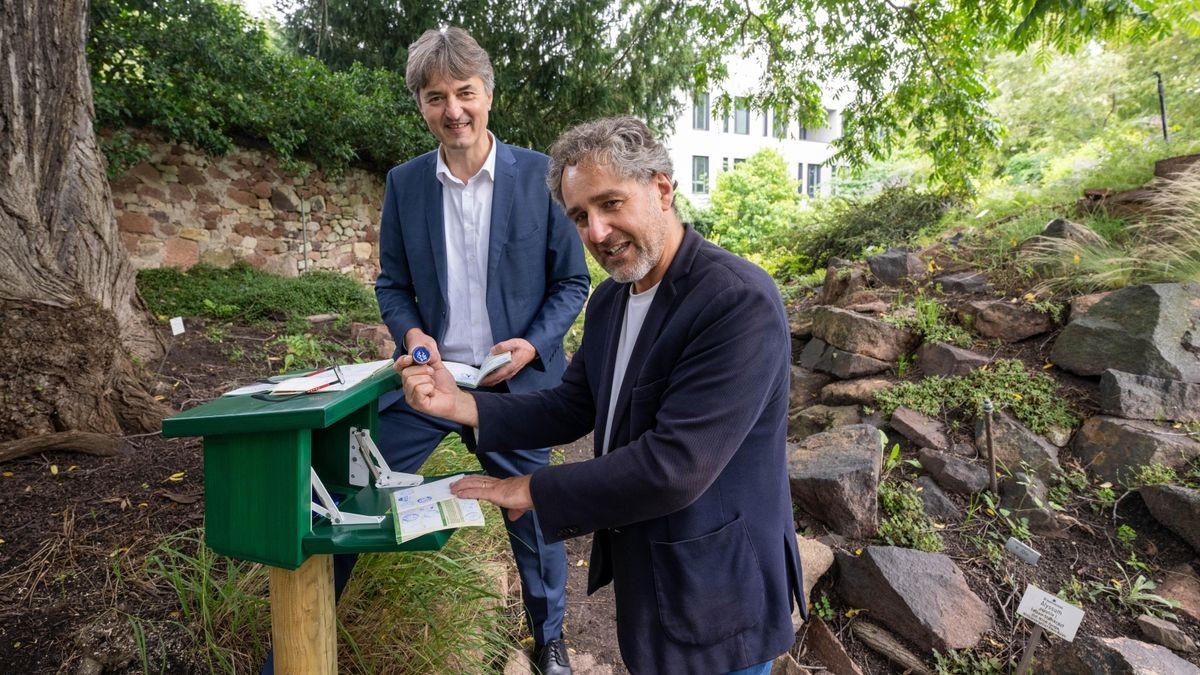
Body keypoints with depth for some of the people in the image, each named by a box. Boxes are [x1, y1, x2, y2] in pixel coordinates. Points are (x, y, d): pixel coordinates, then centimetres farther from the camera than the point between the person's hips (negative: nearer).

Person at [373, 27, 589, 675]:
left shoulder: (539, 175, -7)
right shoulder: (404, 182, 1)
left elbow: (572, 282, -2)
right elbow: (392, 282, 9)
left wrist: (533, 344, -17)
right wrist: (410, 334, -11)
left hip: (514, 382, -1)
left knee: (533, 518, 13)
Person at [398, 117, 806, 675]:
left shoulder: (740, 301, -26)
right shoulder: (609, 300, 1)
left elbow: (674, 467, -30)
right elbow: (572, 408, 6)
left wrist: (535, 490, -19)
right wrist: (461, 405, -8)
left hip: (714, 600, -7)